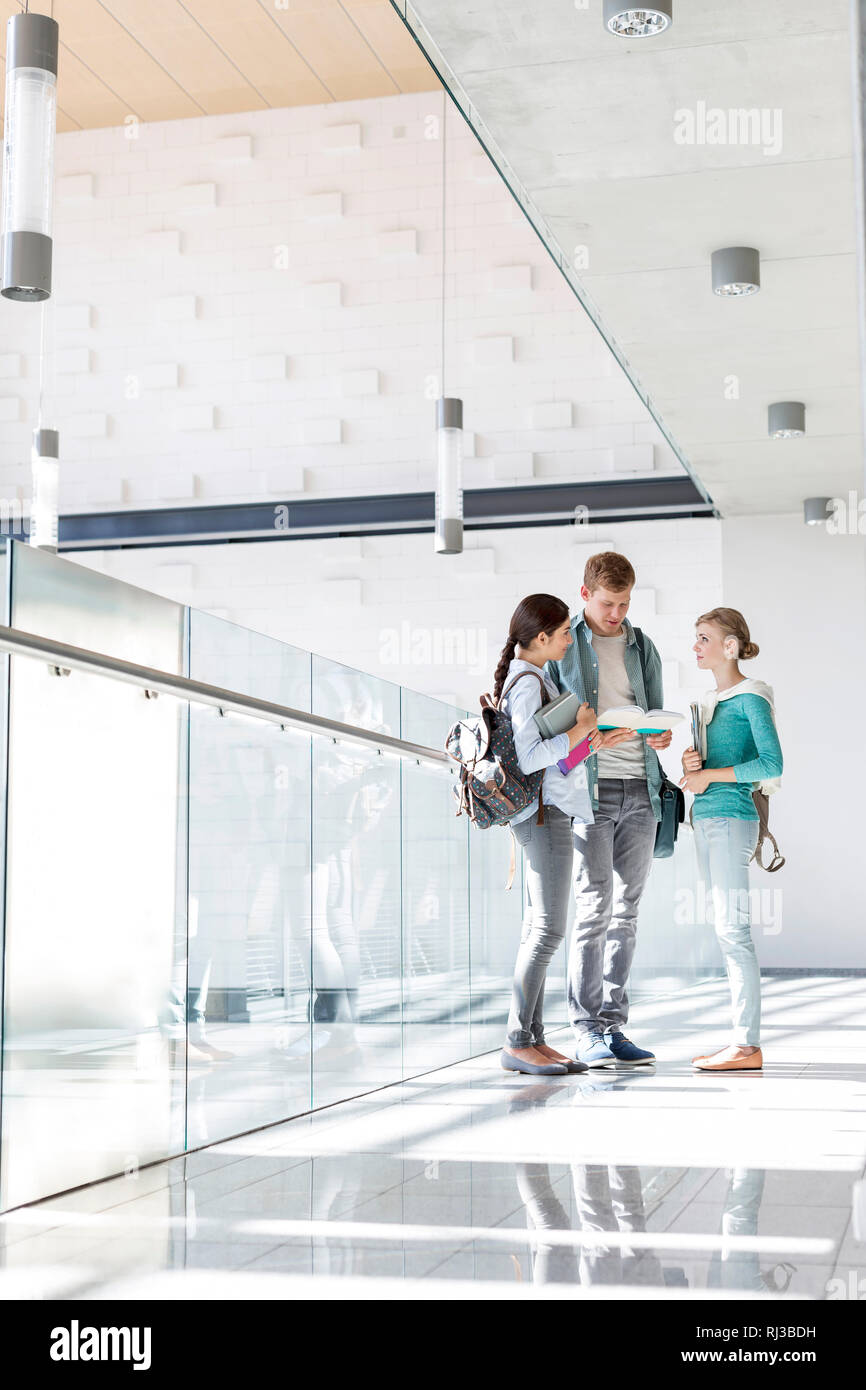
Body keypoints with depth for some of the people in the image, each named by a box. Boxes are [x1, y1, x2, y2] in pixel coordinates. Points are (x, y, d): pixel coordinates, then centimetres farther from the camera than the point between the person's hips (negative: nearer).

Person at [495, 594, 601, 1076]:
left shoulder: (532, 676, 16)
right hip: (545, 813, -10)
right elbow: (529, 758, -22)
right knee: (549, 928, -11)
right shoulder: (527, 683, -14)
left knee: (539, 927, 8)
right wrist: (580, 730, -14)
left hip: (546, 813, 10)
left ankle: (533, 1037, 10)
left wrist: (590, 738, 15)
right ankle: (518, 1042, -9)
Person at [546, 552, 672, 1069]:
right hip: (588, 789, -5)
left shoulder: (643, 649, 17)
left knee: (627, 911, 5)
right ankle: (587, 1029, -4)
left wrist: (661, 735, -3)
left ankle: (614, 1024, 10)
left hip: (640, 792, 5)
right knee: (595, 909, -9)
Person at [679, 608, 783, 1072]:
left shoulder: (751, 698, -7)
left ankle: (748, 1046, -7)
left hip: (732, 819, -9)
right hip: (706, 819, 9)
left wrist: (709, 775, -14)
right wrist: (689, 765, 2)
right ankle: (744, 1039, 13)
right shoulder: (710, 701, 17)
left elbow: (772, 764, -16)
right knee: (727, 931, 9)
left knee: (733, 929, -10)